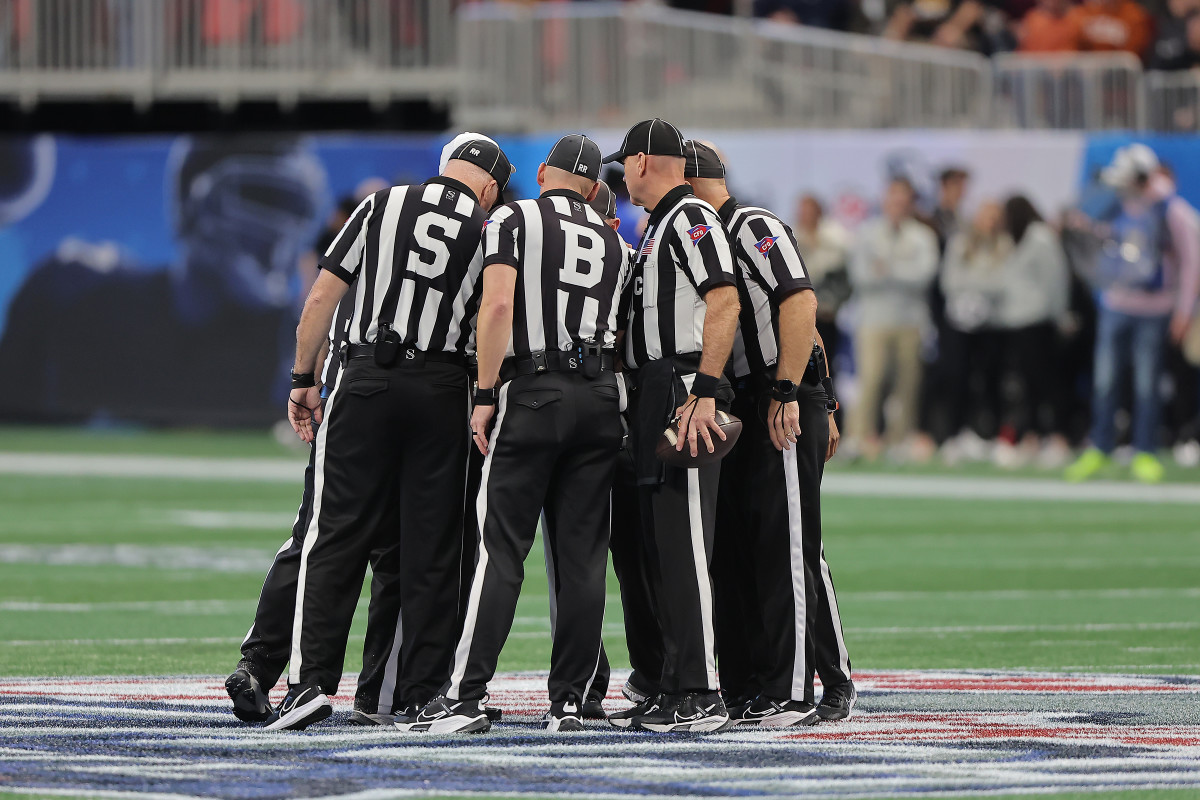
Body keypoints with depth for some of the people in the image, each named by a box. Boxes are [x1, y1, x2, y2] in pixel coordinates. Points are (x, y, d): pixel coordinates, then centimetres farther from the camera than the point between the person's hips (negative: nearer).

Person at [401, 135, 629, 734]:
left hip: (533, 392, -4)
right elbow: (619, 330, 12)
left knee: (500, 550, -7)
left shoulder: (513, 220, 2)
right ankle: (569, 700, 4)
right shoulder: (615, 245, 18)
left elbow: (498, 305, -11)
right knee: (582, 558, 5)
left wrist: (486, 396, -9)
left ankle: (465, 697, -13)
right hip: (600, 398, 4)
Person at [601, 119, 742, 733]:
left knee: (685, 548, -12)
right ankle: (672, 689, 16)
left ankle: (701, 695, -14)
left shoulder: (690, 218, -9)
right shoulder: (658, 227, 23)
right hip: (652, 396, 11)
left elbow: (725, 303, -20)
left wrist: (704, 393, -26)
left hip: (685, 394, -11)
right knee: (659, 548, 12)